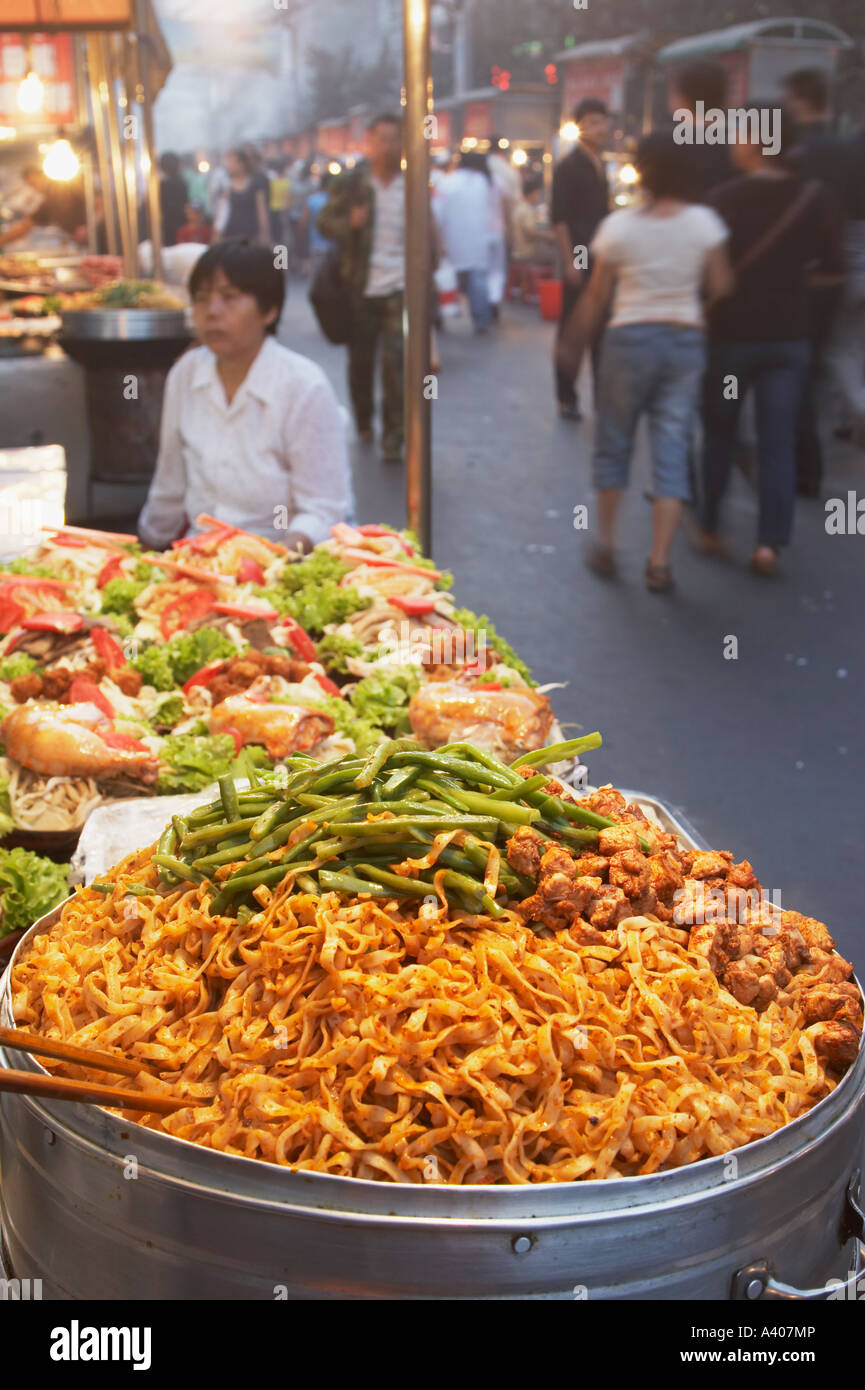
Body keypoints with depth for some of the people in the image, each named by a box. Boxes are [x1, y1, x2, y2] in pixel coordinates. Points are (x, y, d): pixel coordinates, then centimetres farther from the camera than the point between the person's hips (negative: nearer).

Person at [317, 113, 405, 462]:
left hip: (400, 287, -1)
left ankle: (393, 438, -6)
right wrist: (349, 224, -18)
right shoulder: (350, 182, 1)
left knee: (396, 360, -11)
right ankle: (364, 424, 33)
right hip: (362, 287, 1)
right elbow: (324, 223, 3)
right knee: (360, 359, 12)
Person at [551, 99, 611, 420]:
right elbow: (559, 218, -13)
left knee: (601, 329, 9)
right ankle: (566, 399, 8)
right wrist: (569, 261, -18)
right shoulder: (568, 167, -8)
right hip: (578, 260, -7)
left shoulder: (599, 165, 15)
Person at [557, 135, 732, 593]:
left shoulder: (619, 225, -6)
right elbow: (720, 286, 0)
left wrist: (574, 341, 11)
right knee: (672, 447, 4)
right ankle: (659, 562, 1)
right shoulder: (705, 222, -3)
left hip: (630, 337, -1)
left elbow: (596, 296, -2)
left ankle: (605, 546, 21)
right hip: (686, 340, 1)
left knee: (614, 442, 14)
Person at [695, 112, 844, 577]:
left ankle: (709, 528, 21)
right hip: (790, 335, 2)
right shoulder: (814, 197, -3)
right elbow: (833, 271, 0)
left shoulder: (725, 197, -10)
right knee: (779, 441, 3)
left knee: (720, 432, 14)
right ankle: (769, 543, -1)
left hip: (733, 332, -1)